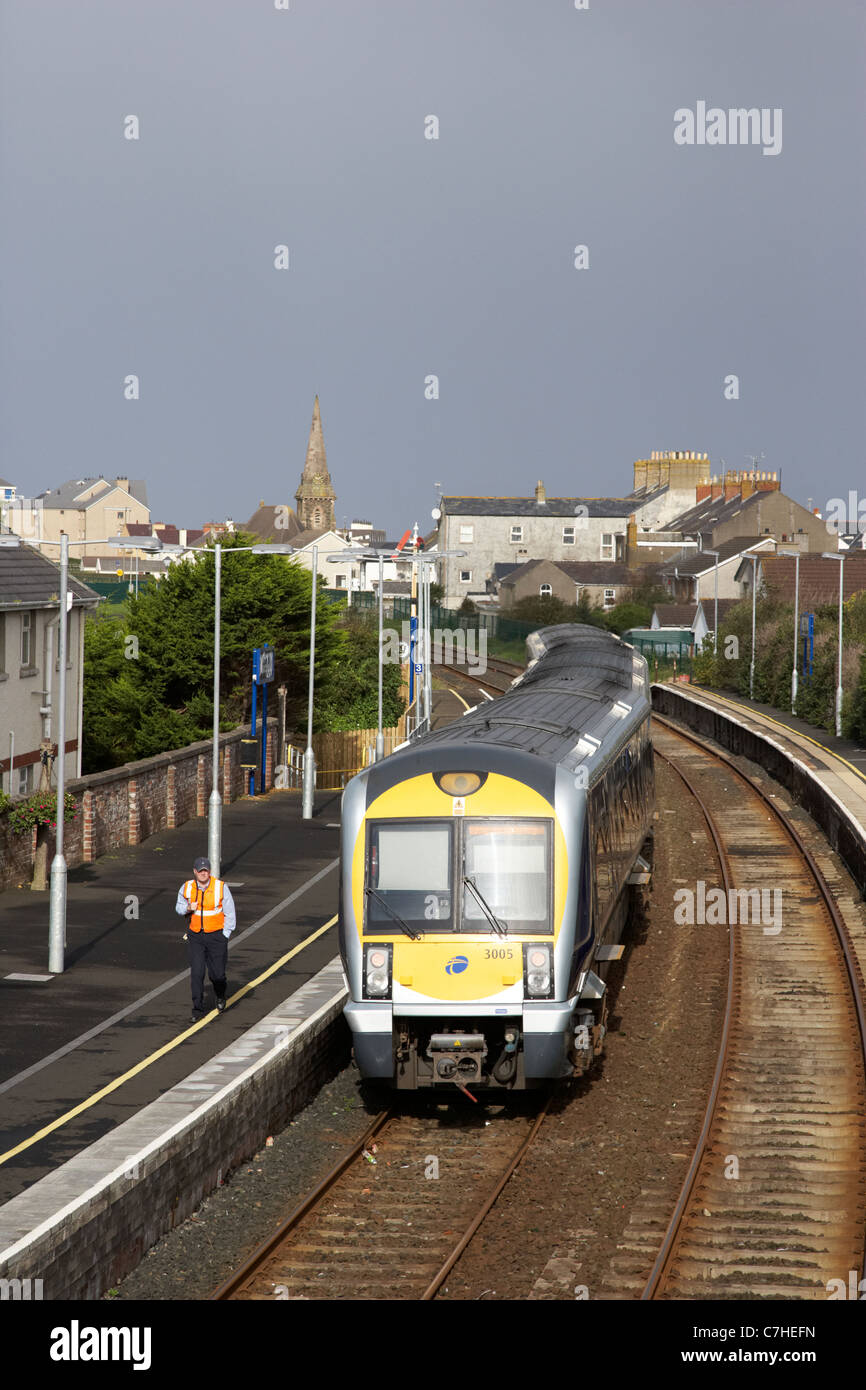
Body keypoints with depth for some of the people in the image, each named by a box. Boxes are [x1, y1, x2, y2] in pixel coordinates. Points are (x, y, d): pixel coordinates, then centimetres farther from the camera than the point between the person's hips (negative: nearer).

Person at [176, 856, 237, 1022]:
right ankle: (198, 1010, 0)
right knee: (196, 973, -8)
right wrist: (188, 907, -12)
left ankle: (220, 996, 36)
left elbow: (230, 914, -3)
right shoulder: (187, 887, -3)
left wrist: (224, 936, -5)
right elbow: (179, 906, 12)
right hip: (195, 936, 2)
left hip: (216, 935, -2)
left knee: (217, 974, 2)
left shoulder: (221, 887, -10)